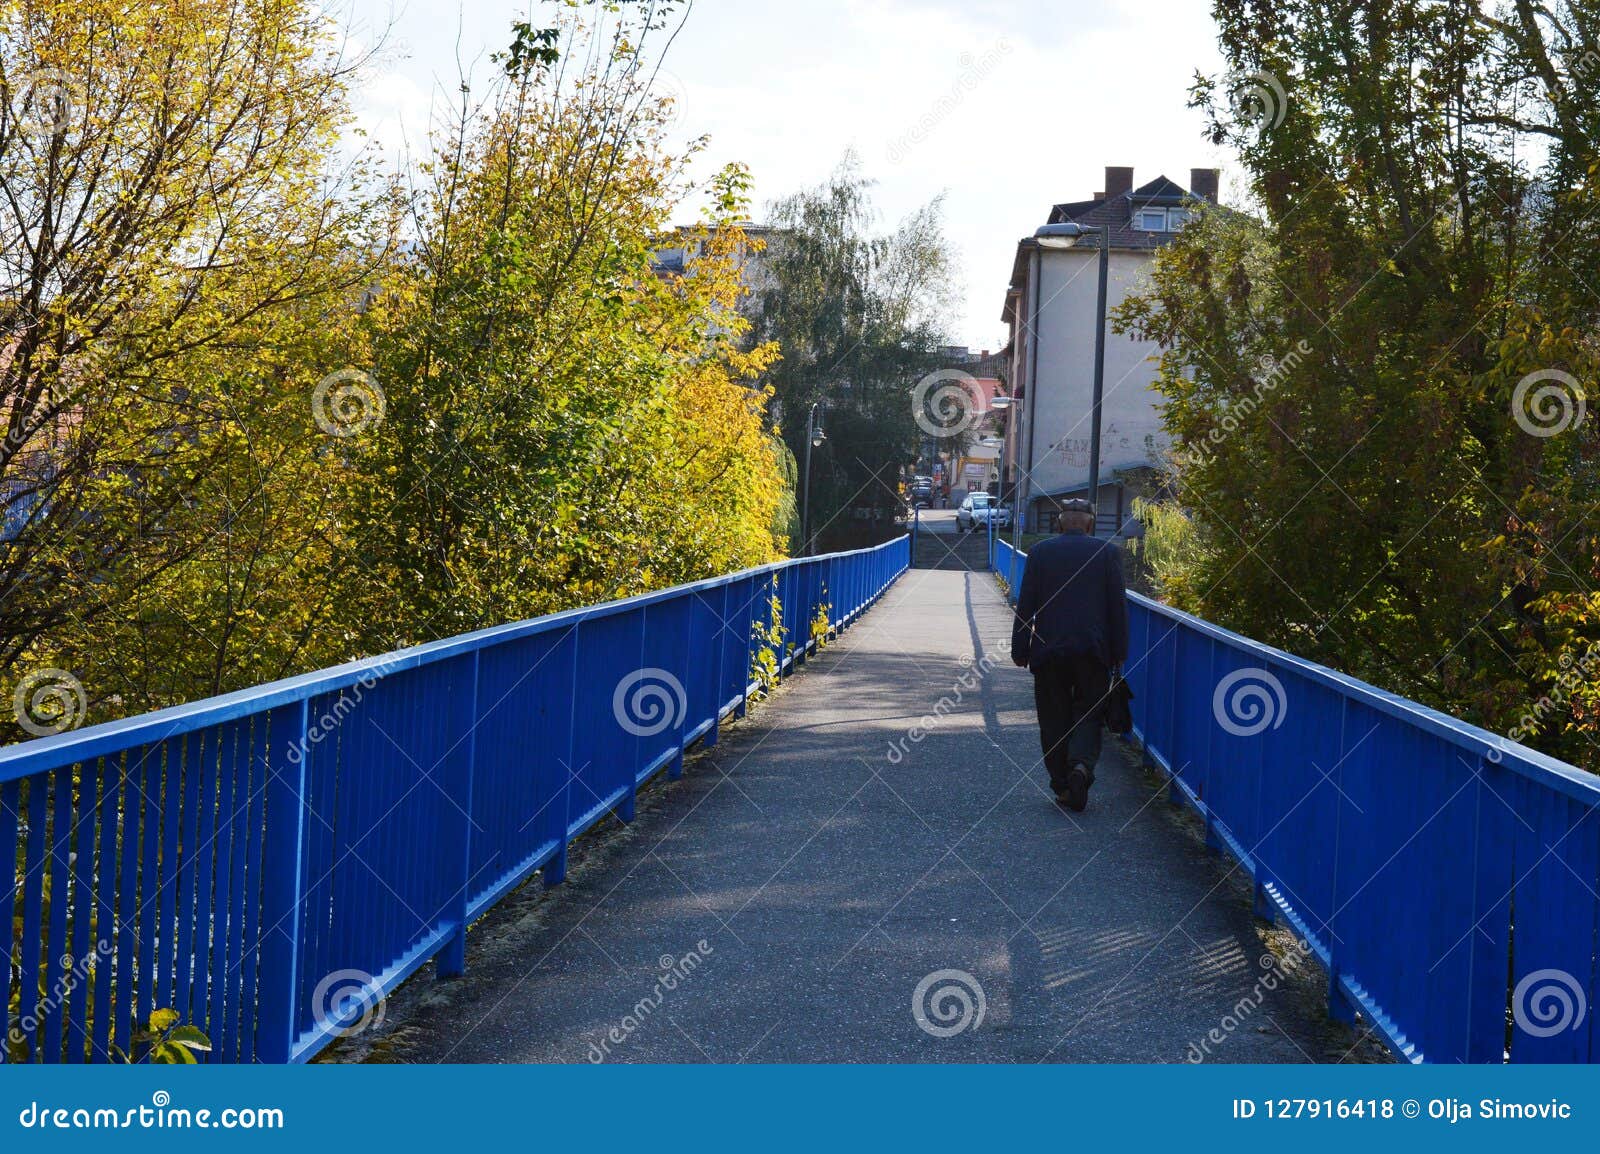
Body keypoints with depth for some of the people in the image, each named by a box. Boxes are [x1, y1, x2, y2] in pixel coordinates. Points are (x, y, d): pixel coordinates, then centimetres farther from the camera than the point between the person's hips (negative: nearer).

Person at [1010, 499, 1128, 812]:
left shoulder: (1040, 552, 3)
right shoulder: (1108, 552, 2)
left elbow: (1025, 605, 2)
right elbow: (1118, 605, 2)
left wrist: (1020, 650, 6)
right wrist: (1119, 651, 7)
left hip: (1048, 650, 0)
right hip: (1093, 651, 0)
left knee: (1055, 719, 9)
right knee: (1088, 715, 7)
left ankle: (1062, 785, 8)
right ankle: (1081, 765, -18)